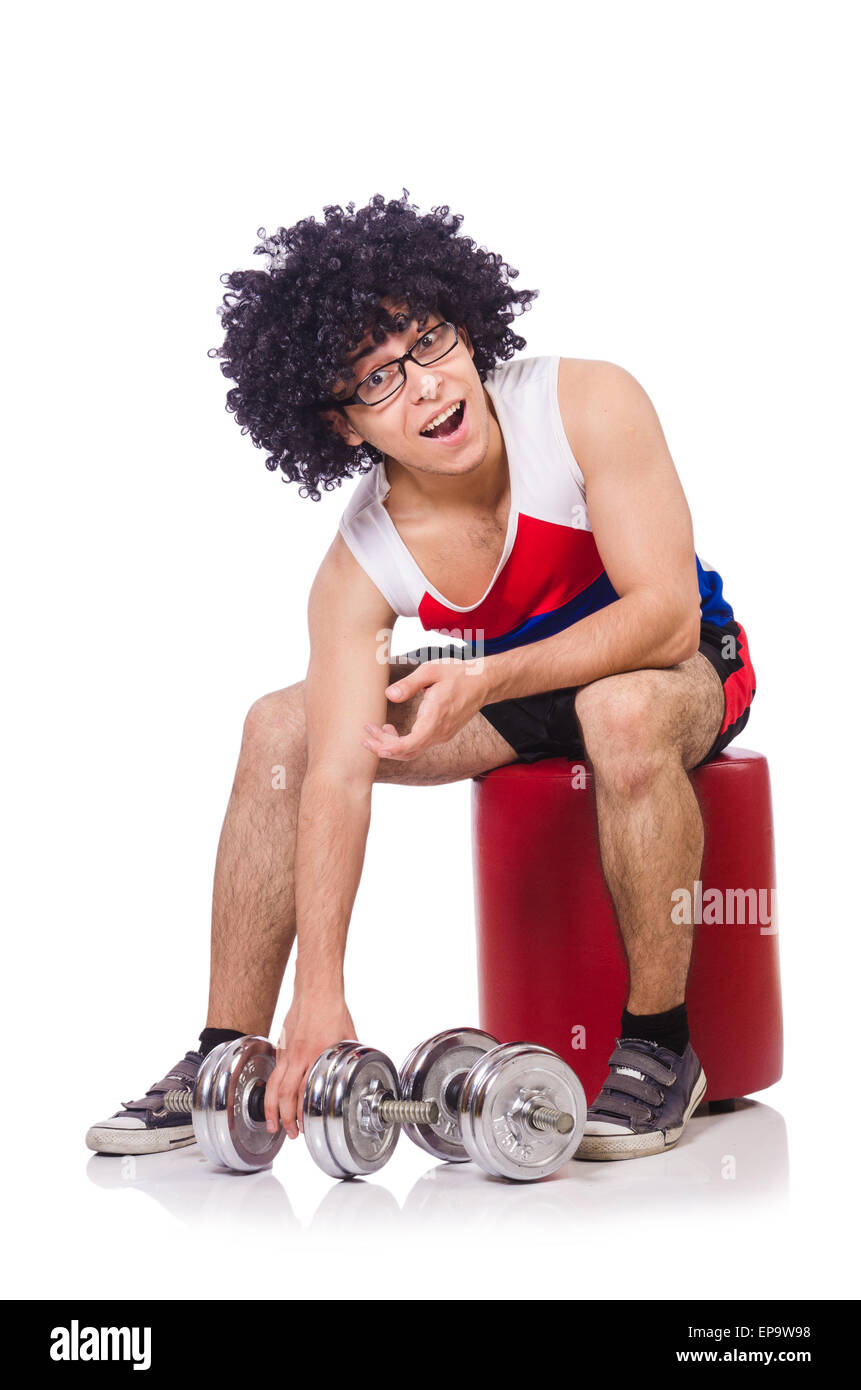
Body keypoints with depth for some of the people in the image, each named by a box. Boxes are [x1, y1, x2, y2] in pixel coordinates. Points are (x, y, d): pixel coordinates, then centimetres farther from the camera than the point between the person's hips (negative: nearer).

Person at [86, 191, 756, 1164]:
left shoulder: (589, 407, -29)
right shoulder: (358, 570, -22)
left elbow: (664, 617, -31)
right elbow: (337, 779, -27)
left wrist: (482, 680, -42)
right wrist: (319, 999, -34)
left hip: (683, 665, -3)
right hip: (505, 684, 4)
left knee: (623, 711, -41)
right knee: (281, 728, -12)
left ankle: (658, 1045, -20)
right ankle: (230, 1058, -2)